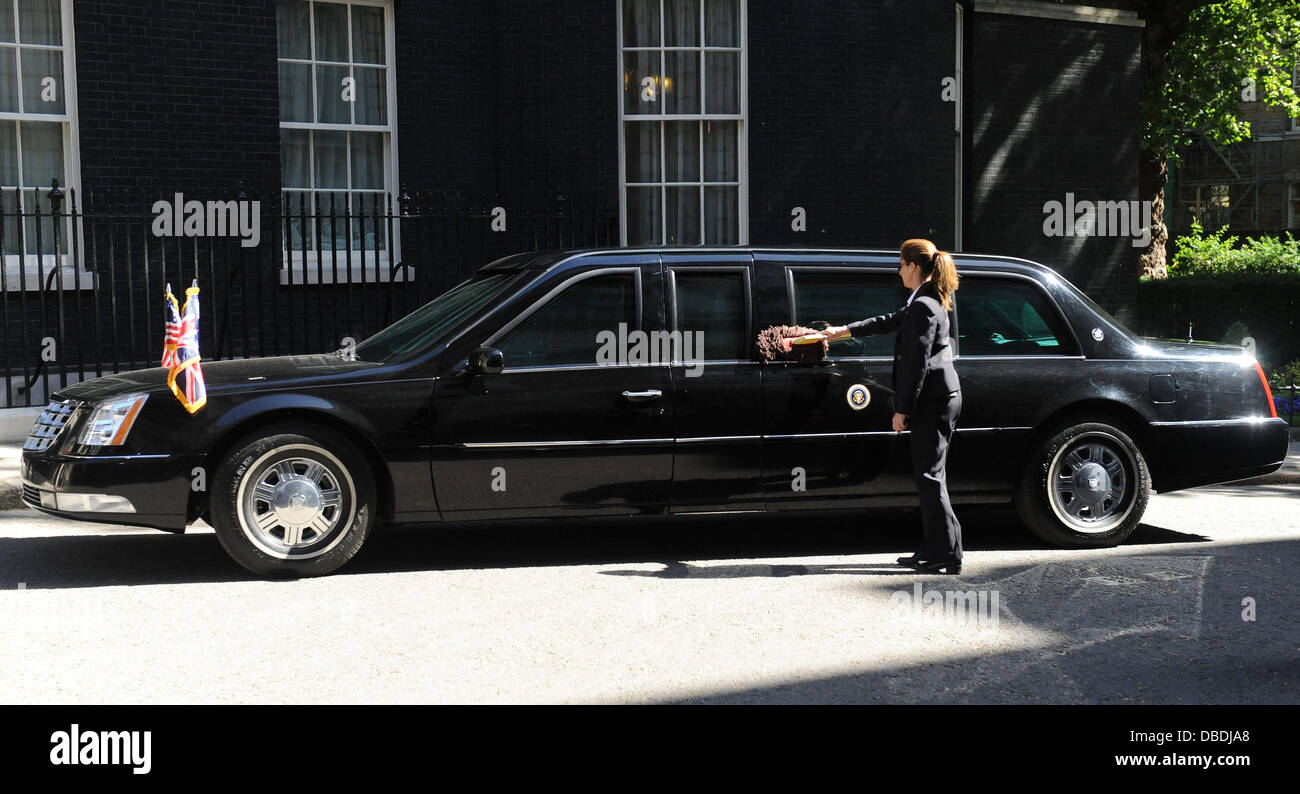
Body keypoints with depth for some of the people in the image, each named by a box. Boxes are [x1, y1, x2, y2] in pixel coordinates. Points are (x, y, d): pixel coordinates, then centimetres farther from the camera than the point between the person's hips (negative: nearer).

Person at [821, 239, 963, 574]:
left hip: (932, 400, -10)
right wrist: (844, 331, 36)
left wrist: (903, 409, -15)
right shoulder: (928, 302, 15)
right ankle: (933, 550, 19)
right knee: (929, 475, 13)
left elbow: (918, 364, -19)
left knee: (930, 475, -7)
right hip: (939, 399, 10)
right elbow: (890, 321, 29)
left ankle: (947, 554, -4)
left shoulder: (923, 307, -17)